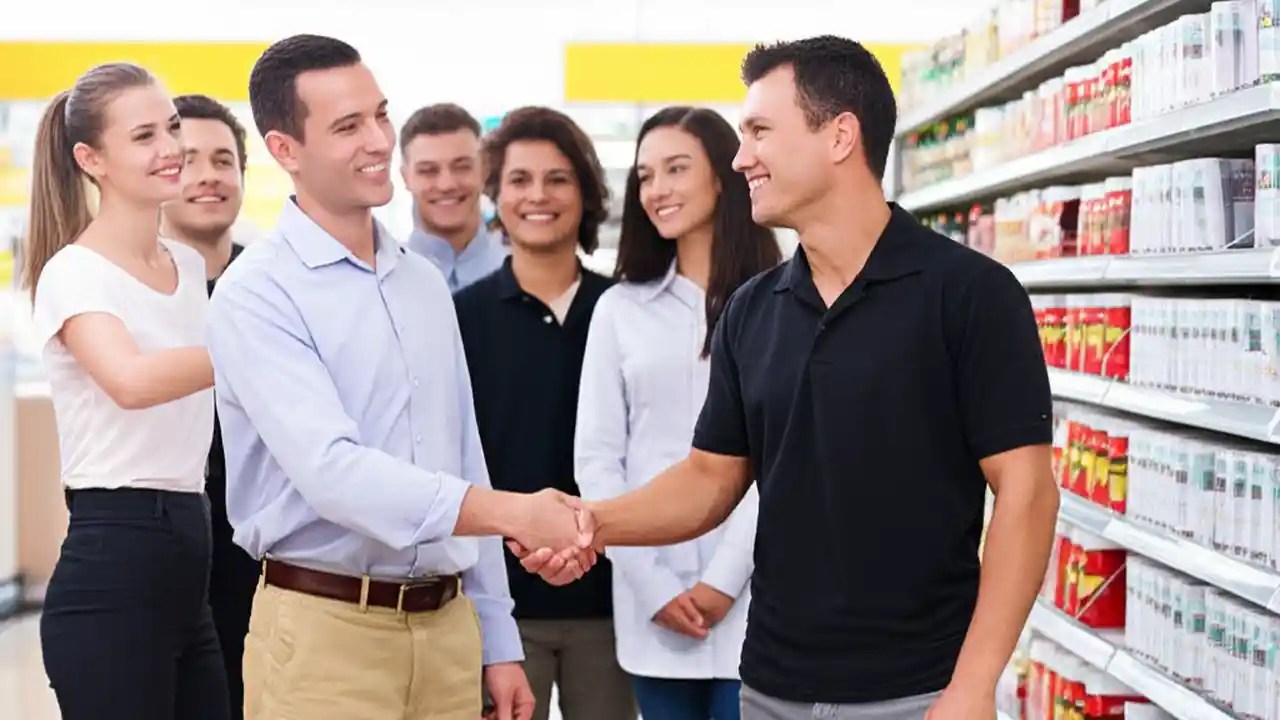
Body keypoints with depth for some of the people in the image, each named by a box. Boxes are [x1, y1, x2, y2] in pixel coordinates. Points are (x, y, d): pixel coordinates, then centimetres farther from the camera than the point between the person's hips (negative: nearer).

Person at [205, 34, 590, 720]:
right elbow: (330, 468, -23)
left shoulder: (426, 283, 11)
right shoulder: (256, 294, -10)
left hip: (447, 627, 6)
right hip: (324, 633, -5)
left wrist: (498, 642, 13)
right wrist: (512, 513, -31)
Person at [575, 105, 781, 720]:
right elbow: (597, 459, 5)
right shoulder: (620, 309, 9)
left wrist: (725, 578, -10)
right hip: (651, 605, 3)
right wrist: (653, 584, -4)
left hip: (752, 599, -3)